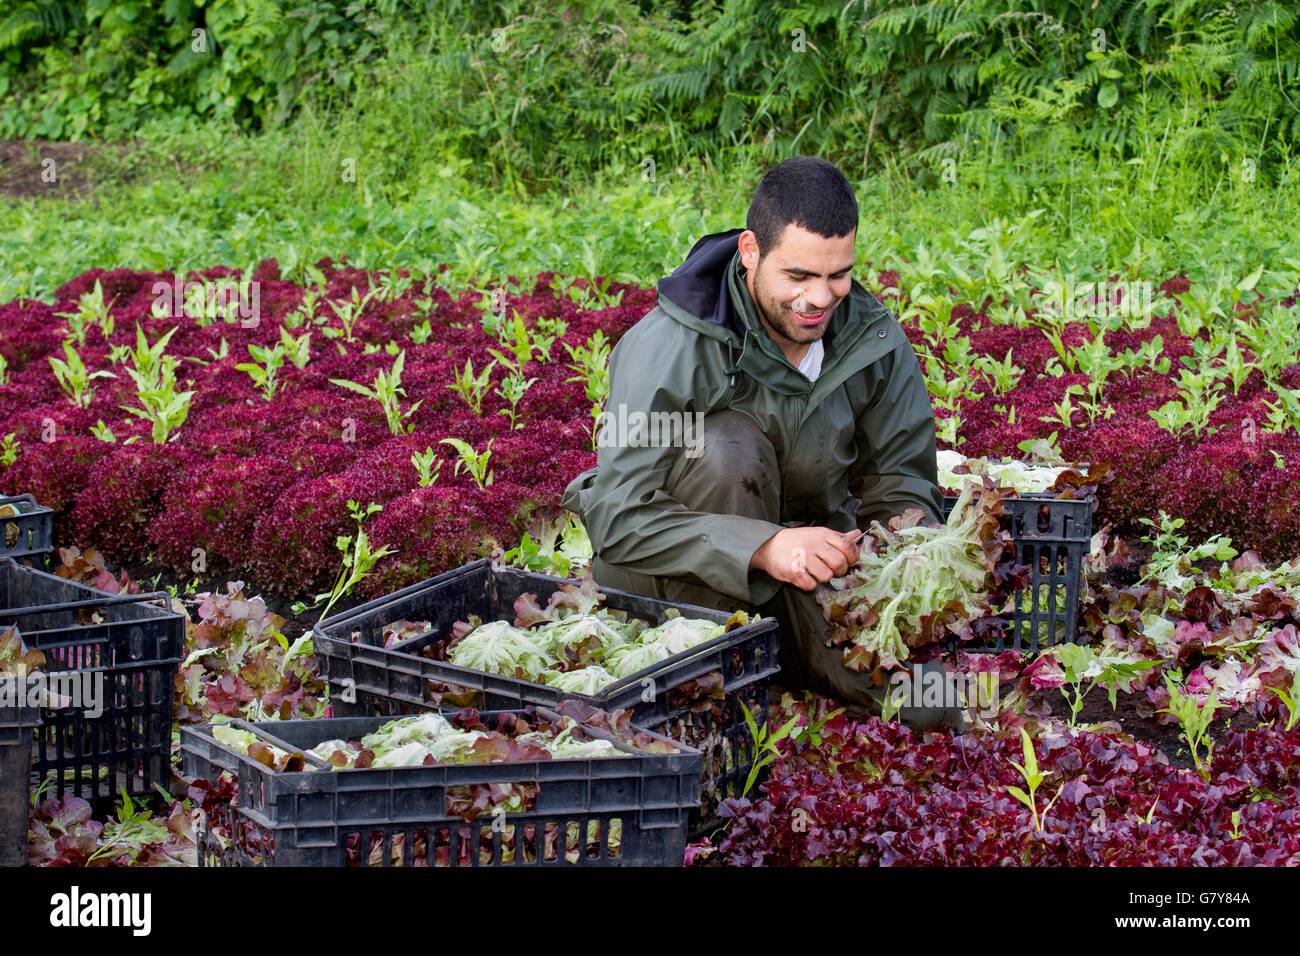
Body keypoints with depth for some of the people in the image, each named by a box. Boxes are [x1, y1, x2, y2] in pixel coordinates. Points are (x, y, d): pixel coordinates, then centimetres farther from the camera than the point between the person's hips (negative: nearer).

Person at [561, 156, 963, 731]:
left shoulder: (876, 342, -9)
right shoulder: (668, 348, -25)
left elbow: (905, 485, -1)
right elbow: (616, 519, -31)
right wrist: (763, 547, -44)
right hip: (676, 575, -4)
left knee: (923, 706, -19)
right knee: (727, 446, -33)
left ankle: (775, 652, 10)